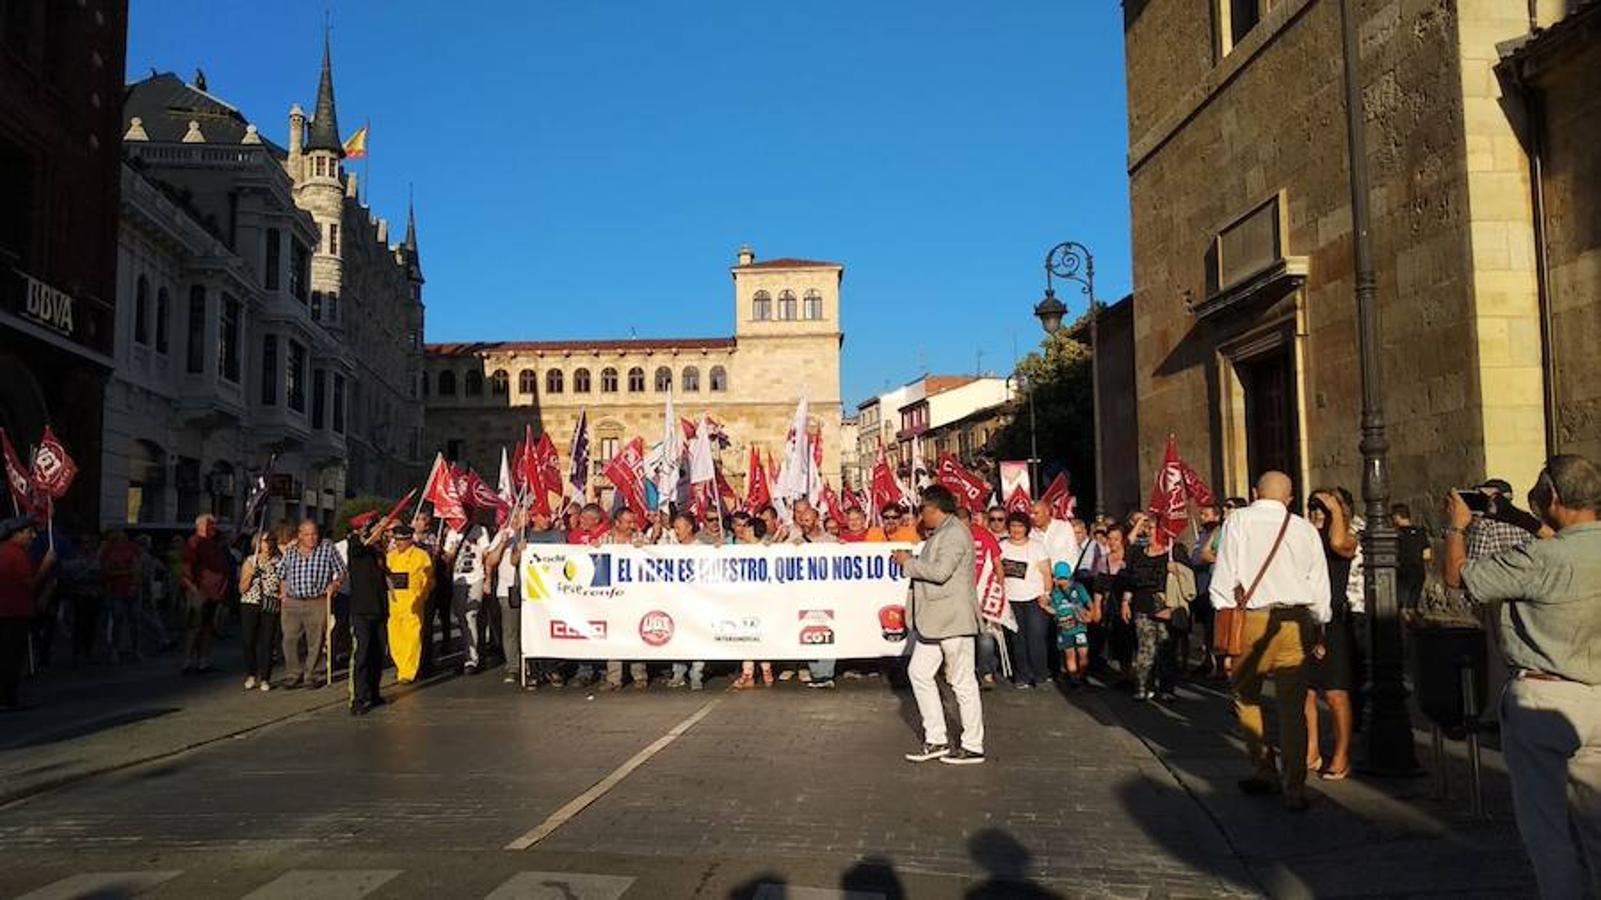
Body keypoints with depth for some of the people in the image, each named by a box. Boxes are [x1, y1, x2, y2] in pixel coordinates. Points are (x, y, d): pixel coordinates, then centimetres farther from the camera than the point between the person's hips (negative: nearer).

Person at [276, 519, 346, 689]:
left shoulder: (327, 549, 3)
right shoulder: (290, 552, 10)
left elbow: (341, 572, 6)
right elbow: (282, 575, 23)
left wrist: (334, 584, -11)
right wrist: (283, 592, 10)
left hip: (317, 603, -2)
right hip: (291, 603, 3)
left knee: (316, 641, 0)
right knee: (289, 640, 1)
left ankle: (311, 675, 12)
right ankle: (294, 675, 13)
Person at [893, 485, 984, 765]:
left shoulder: (955, 534, -15)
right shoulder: (939, 534, 17)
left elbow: (940, 572, -25)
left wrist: (908, 562, -15)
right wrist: (911, 561, 9)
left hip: (954, 619, -11)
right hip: (933, 621, 11)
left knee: (962, 682, -2)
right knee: (919, 672, 10)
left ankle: (973, 747, 8)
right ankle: (935, 740, 17)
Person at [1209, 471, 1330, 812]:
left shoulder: (1237, 521, 0)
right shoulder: (1305, 529, 7)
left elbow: (1224, 576, -4)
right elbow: (1320, 583, 9)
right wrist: (1317, 629, 18)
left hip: (1251, 619, -2)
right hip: (1296, 622, 2)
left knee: (1246, 697, 16)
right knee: (1293, 707, 6)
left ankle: (1265, 772, 21)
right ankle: (1294, 789, 6)